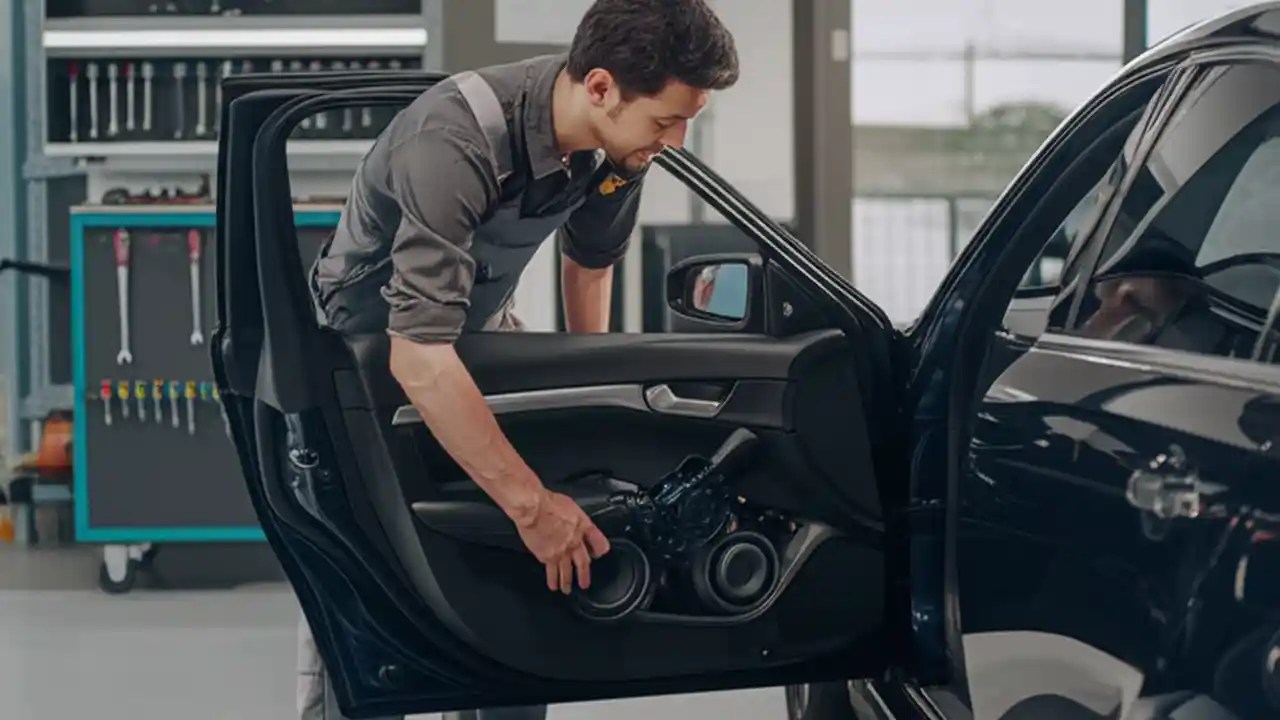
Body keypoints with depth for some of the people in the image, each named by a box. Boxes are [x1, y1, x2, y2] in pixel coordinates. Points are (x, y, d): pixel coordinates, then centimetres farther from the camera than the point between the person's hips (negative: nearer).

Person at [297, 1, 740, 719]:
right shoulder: (456, 142, -41)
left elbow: (590, 259, 5)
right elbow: (419, 358, -46)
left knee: (531, 565, -1)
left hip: (479, 328, 6)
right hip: (371, 343, -6)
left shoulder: (617, 138, -18)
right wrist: (531, 503, -43)